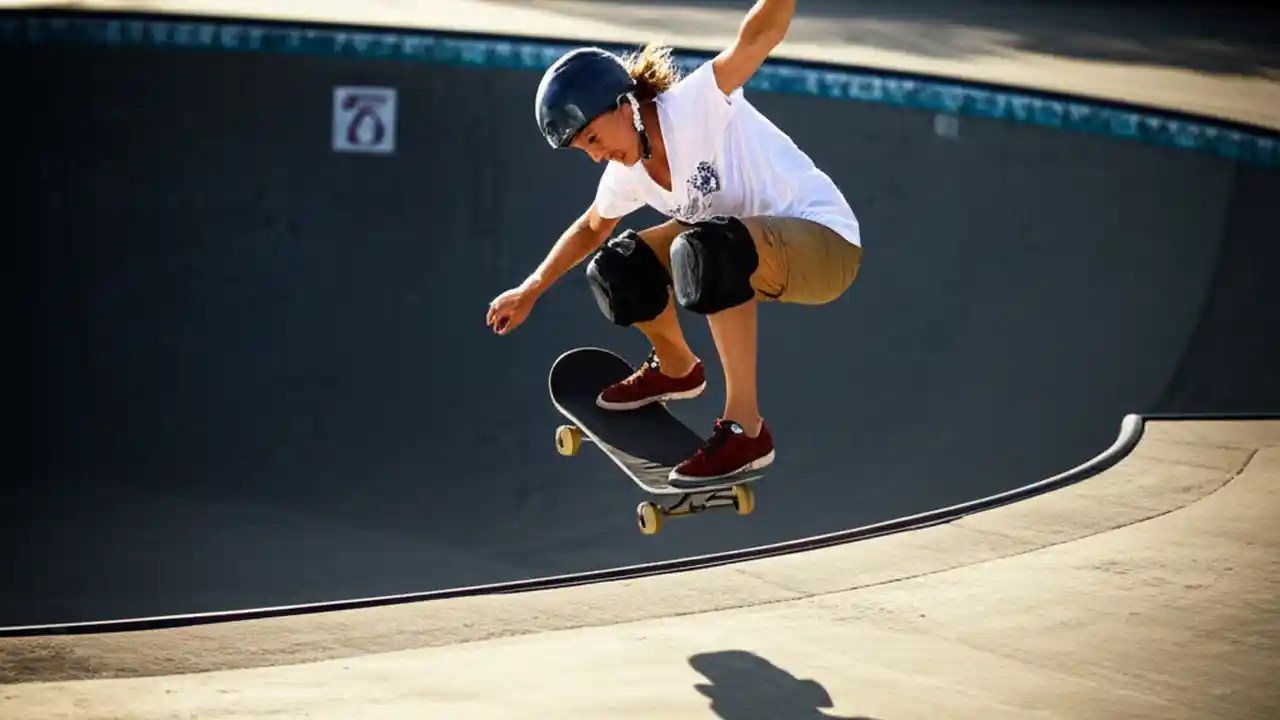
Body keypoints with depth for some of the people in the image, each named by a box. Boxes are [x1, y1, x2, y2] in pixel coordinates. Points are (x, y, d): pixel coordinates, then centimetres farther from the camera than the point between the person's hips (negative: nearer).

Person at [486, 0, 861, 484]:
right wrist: (531, 291, 22)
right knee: (616, 268, -1)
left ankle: (745, 428, -30)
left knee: (707, 248, -36)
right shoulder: (627, 175, 1)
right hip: (746, 257, 8)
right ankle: (676, 369, 27)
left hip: (827, 244, -8)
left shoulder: (696, 105, -22)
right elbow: (591, 228, 22)